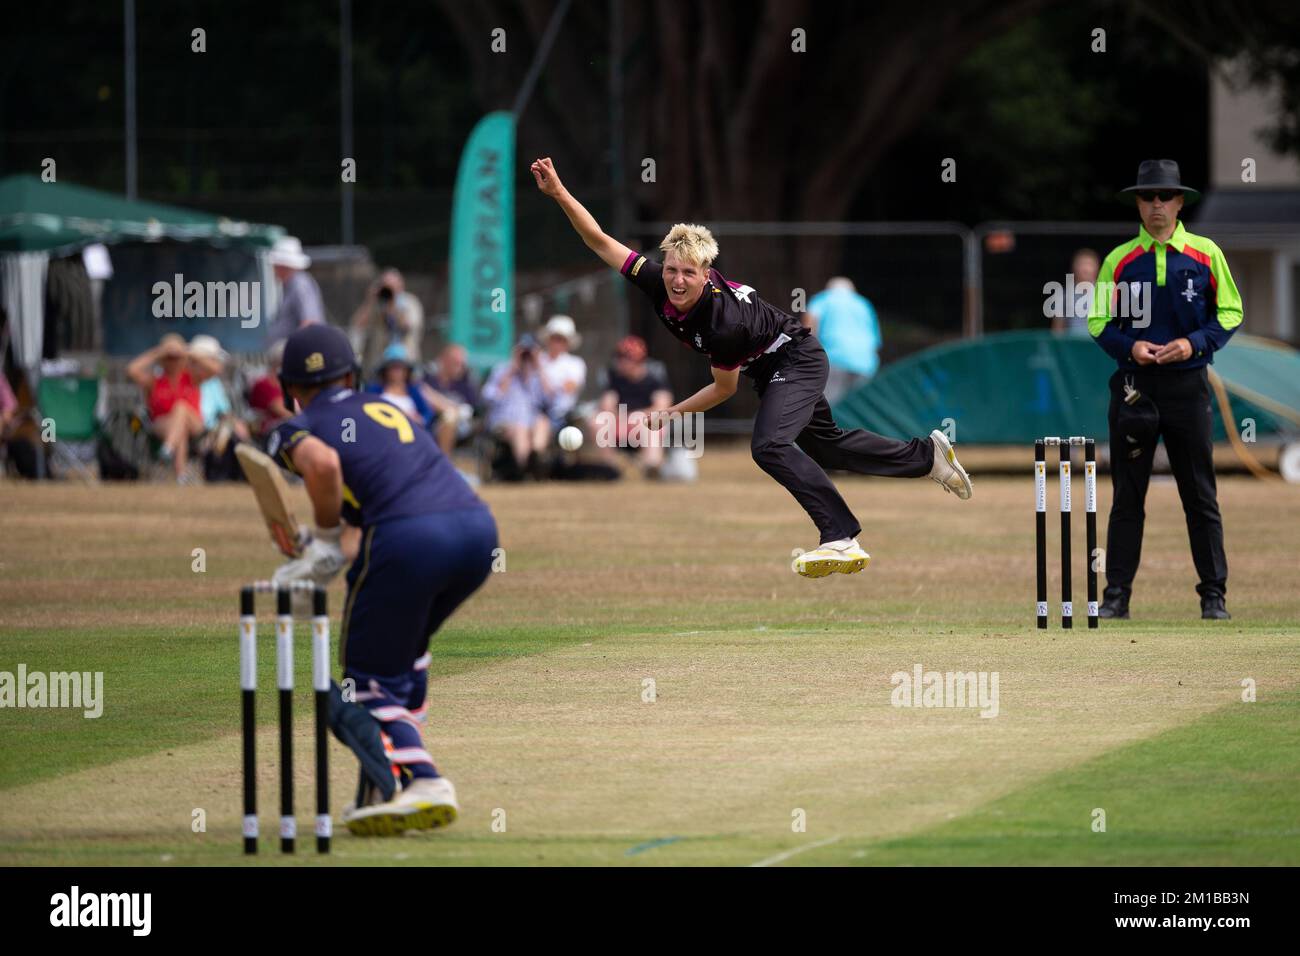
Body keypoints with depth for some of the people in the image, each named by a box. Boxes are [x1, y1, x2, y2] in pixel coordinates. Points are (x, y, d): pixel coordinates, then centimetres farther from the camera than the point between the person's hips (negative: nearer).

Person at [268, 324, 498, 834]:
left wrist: (327, 543, 0)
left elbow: (322, 462, -13)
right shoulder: (388, 409, 30)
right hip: (478, 526, 6)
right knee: (403, 650, 27)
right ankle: (382, 788, 25)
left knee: (371, 675, 8)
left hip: (407, 541, -6)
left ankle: (422, 783, -13)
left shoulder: (295, 431, 10)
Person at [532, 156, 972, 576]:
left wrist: (671, 413, -16)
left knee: (770, 445, -30)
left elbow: (724, 388, -19)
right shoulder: (659, 282, -22)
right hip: (769, 371, 9)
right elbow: (599, 241, -19)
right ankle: (927, 454, 42)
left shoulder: (724, 326, -37)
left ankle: (843, 541, -31)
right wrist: (559, 194, -31)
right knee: (828, 445, 23)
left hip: (797, 360, -9)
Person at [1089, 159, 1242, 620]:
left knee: (1200, 495, 2)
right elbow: (1098, 322, 8)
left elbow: (1230, 313, 6)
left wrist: (1194, 344, -10)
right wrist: (1129, 347, -11)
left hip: (1187, 385, -1)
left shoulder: (1206, 254, 3)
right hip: (1134, 386, 1)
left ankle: (1214, 595, 8)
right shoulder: (1119, 259, 6)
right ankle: (1116, 595, 5)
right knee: (1127, 495, 2)